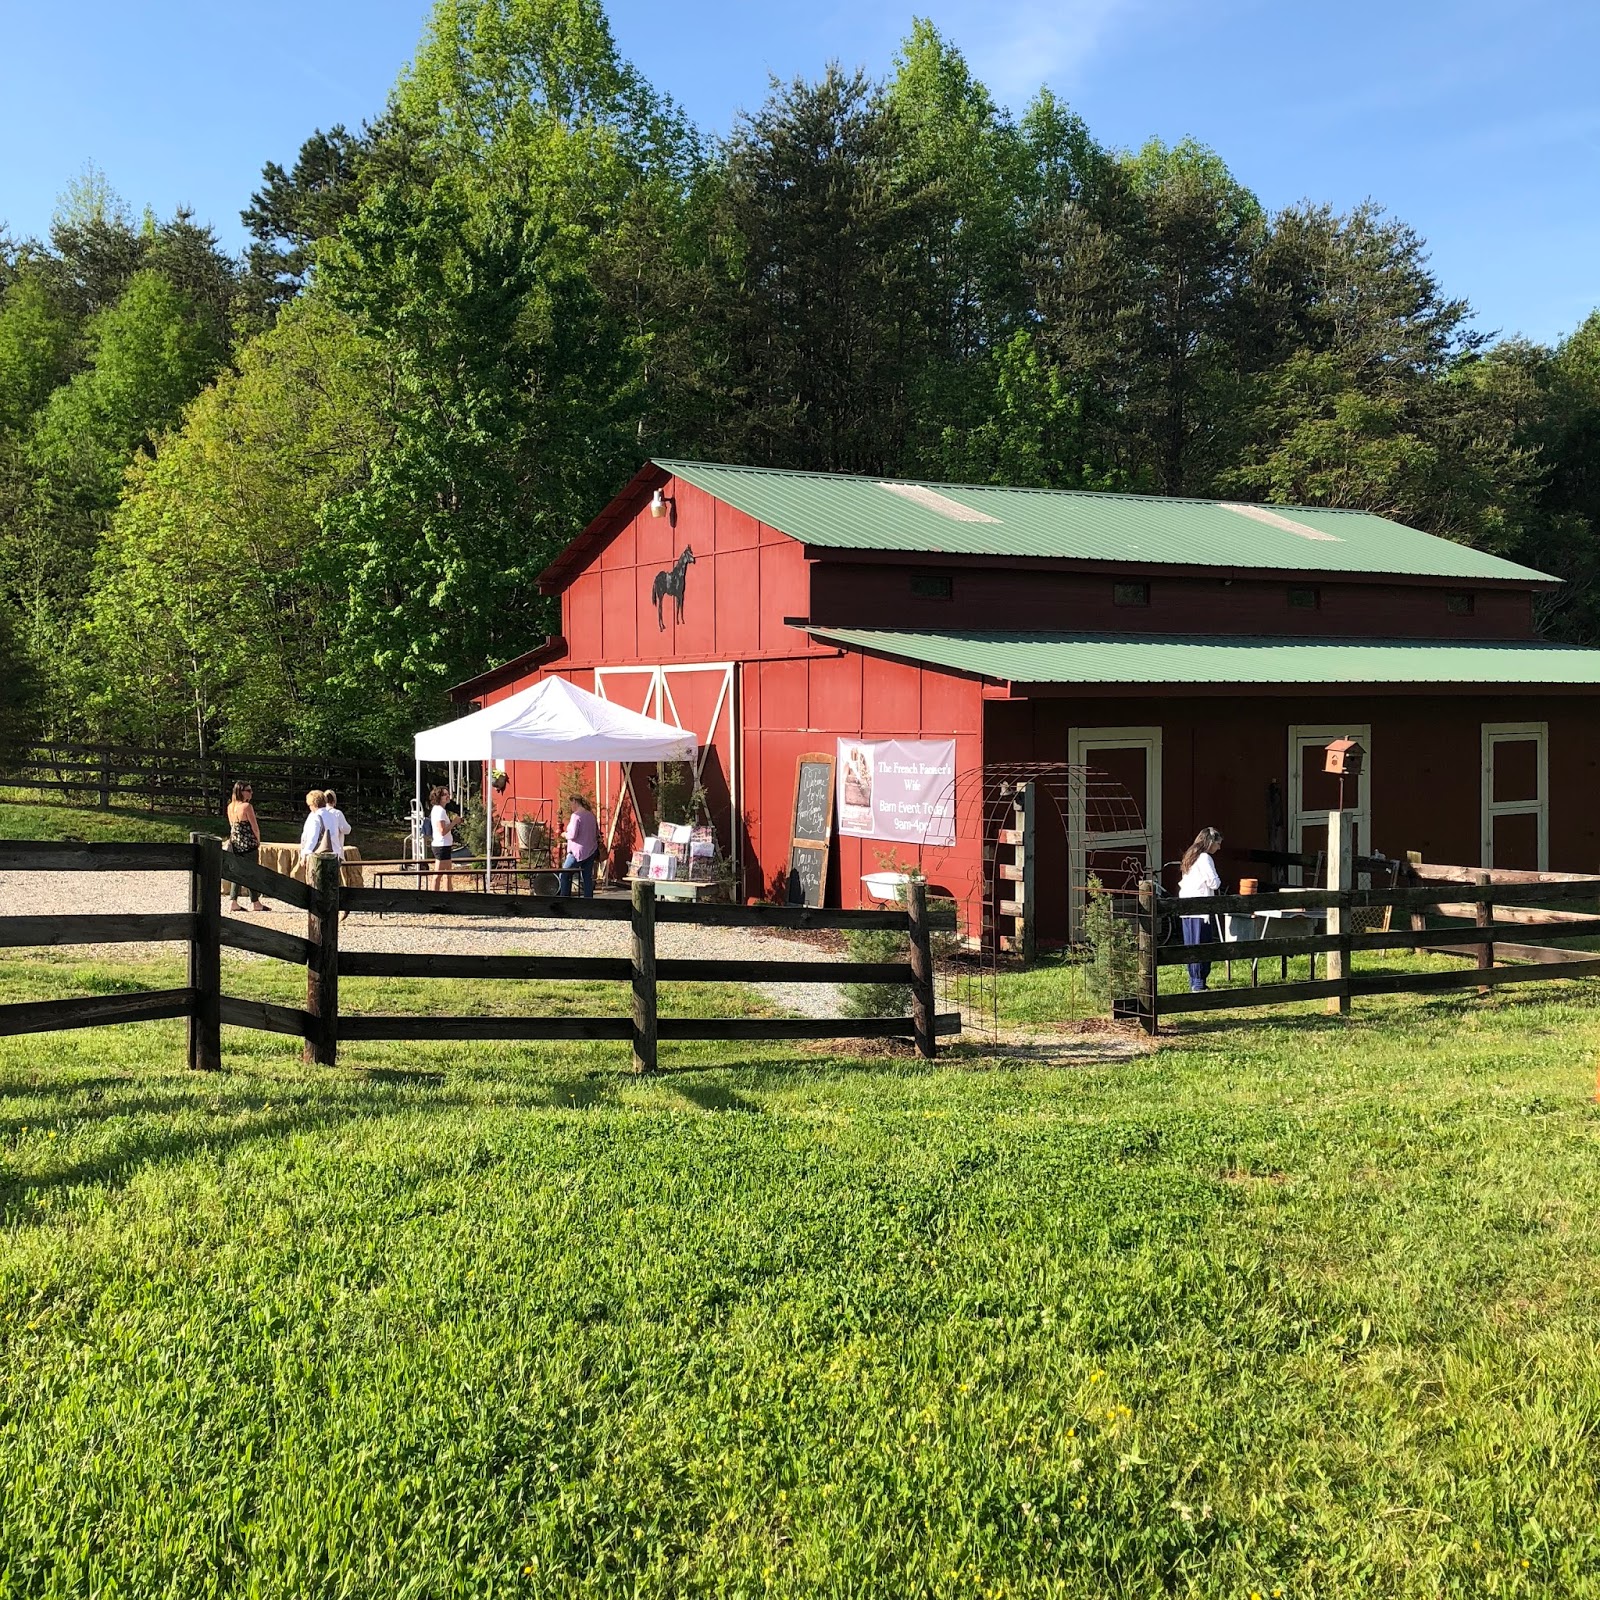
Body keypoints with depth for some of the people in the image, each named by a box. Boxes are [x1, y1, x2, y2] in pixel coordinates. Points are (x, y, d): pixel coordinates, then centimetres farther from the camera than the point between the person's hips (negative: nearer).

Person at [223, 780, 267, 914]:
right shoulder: (247, 806, -16)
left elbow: (232, 825, 14)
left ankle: (232, 901, 7)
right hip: (249, 843, -6)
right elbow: (255, 827, -12)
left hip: (235, 843, 6)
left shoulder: (230, 806, 5)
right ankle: (255, 902, 9)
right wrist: (258, 842, 4)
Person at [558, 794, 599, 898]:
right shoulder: (591, 815, 10)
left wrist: (565, 835, 0)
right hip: (591, 851, 7)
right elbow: (597, 833, 18)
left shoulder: (576, 815, -14)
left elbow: (573, 834, -20)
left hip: (578, 852, -7)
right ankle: (588, 898, 7)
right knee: (588, 877, 9)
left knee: (564, 875, 2)